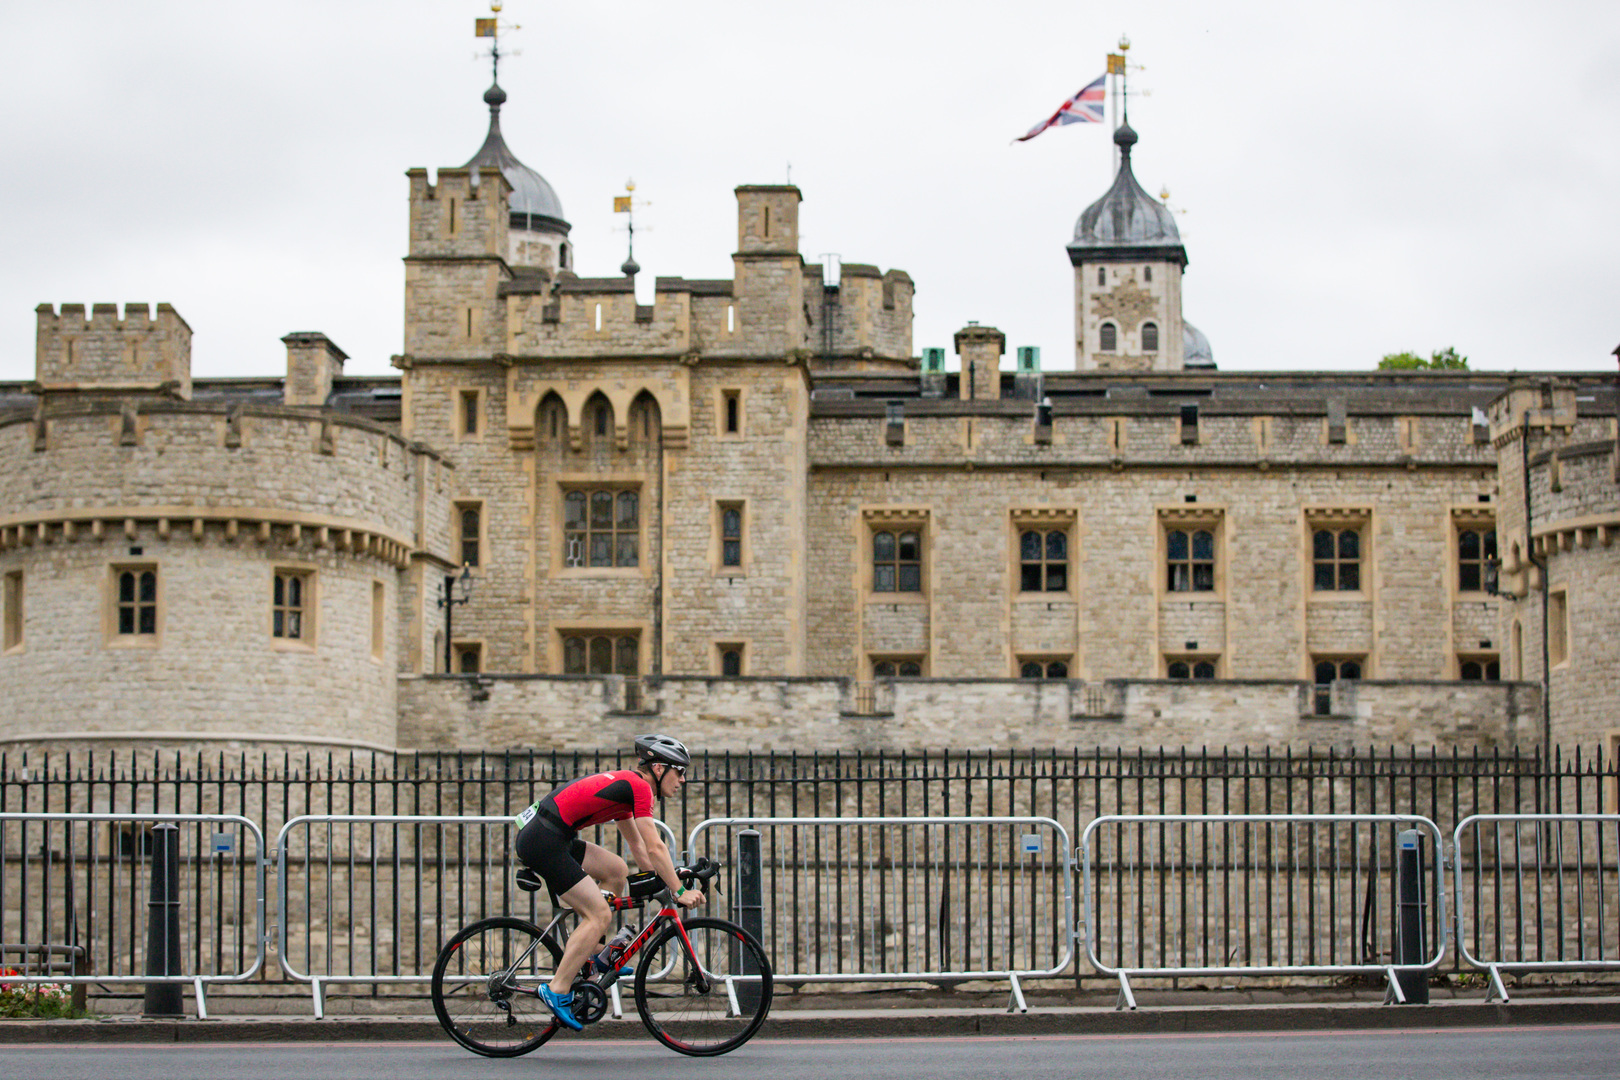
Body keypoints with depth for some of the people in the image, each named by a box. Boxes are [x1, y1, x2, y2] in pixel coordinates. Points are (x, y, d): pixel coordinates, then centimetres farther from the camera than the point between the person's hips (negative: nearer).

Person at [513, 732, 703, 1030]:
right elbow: (655, 848, -10)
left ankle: (589, 956, 20)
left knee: (617, 871, 19)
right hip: (543, 842, -10)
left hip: (547, 837, 10)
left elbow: (637, 847, 31)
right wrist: (679, 892, -6)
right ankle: (558, 990, -8)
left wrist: (663, 880, 29)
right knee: (600, 914, -8)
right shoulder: (639, 786, -7)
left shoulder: (624, 784, 22)